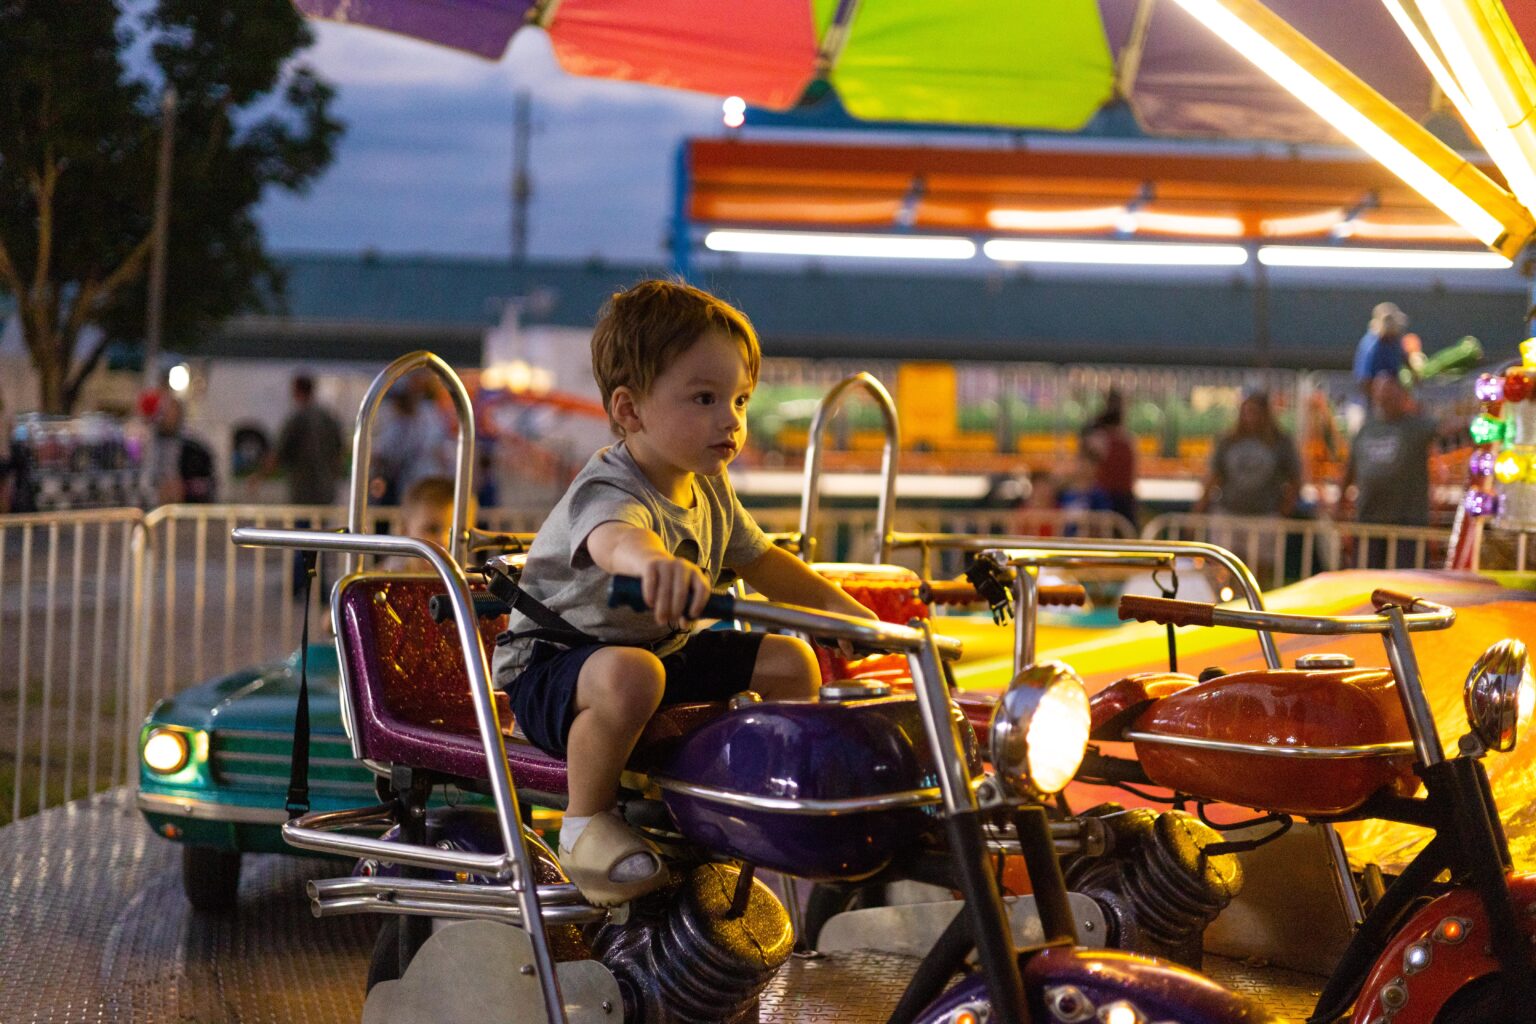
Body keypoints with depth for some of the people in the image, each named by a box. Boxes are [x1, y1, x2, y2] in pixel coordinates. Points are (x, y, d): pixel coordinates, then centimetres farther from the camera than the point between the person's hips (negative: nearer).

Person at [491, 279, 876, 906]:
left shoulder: (709, 490, -1)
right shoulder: (606, 491, -29)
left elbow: (760, 561, 17)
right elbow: (615, 537, -56)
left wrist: (846, 611, 10)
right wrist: (653, 561, -80)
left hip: (665, 650, 8)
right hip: (553, 667, -8)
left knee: (790, 662, 2)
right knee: (630, 673, -41)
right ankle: (587, 824, -20)